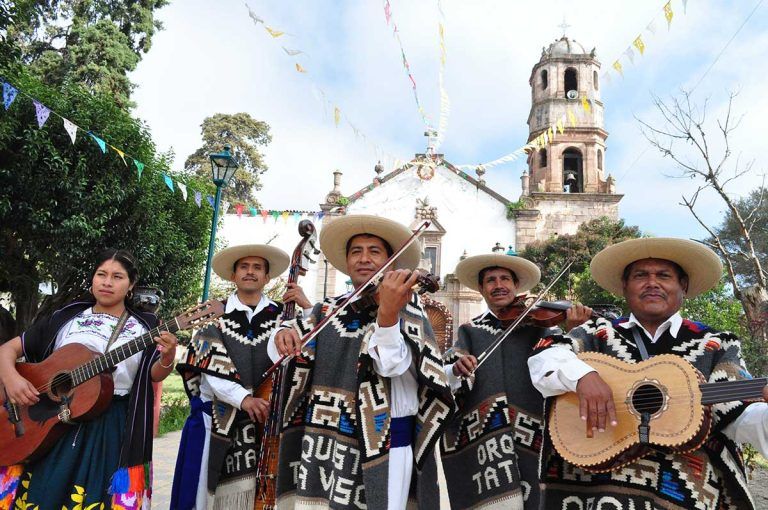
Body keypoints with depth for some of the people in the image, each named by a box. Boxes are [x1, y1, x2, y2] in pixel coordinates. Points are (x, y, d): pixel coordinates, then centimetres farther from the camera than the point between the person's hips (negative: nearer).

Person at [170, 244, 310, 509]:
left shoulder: (283, 315, 7)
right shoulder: (215, 315, 3)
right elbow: (209, 368, -6)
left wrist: (308, 307, -11)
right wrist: (243, 398, -18)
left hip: (270, 415, 1)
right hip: (221, 418, -1)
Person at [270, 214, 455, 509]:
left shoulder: (406, 307, -5)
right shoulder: (327, 309, 8)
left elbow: (393, 365, -22)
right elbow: (279, 353, 2)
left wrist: (387, 314, -40)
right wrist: (283, 336, -21)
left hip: (383, 443, -4)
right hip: (324, 440, 4)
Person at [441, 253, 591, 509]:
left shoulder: (535, 324, 9)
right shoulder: (470, 330, 11)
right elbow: (448, 377, 1)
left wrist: (569, 330, -21)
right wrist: (457, 369, -21)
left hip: (526, 430, 0)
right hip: (481, 432, 0)